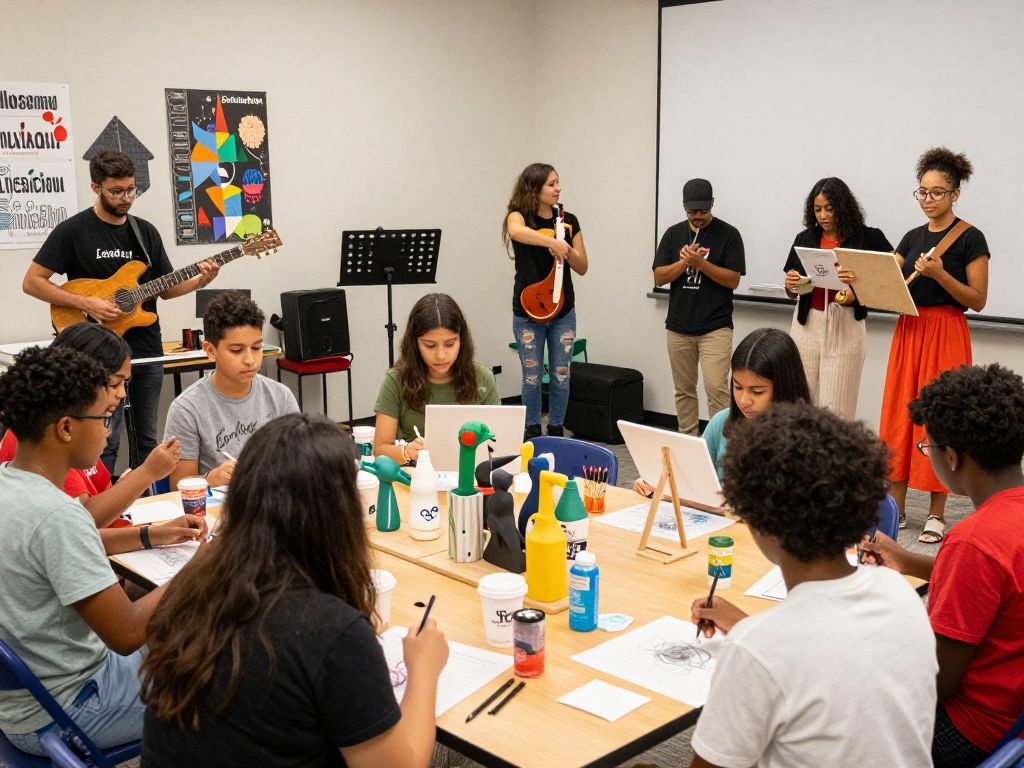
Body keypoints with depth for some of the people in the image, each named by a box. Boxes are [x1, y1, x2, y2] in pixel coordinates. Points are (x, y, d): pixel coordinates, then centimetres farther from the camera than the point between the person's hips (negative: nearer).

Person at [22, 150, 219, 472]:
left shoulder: (146, 232, 10)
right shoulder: (72, 231, -6)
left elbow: (165, 288, 13)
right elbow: (32, 282, -7)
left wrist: (199, 280, -6)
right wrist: (86, 304, -17)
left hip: (148, 350, 5)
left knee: (149, 439, 12)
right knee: (106, 442, -4)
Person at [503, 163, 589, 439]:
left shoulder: (569, 220, 2)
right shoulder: (519, 215, -8)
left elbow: (582, 268, 3)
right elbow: (517, 231, -35)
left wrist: (566, 250, -16)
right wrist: (552, 242, -46)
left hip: (563, 311, 3)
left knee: (561, 375, 8)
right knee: (532, 377, 6)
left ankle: (557, 429, 23)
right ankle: (532, 431, 21)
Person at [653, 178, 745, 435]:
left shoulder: (728, 234, -3)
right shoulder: (673, 234, 8)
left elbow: (732, 280, -9)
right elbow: (659, 277, 2)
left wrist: (700, 263, -20)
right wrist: (684, 262, -14)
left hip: (715, 327, -4)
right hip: (678, 327, 4)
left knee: (716, 387, -13)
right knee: (684, 390, 10)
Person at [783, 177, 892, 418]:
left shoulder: (868, 238, -3)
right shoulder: (805, 239, 9)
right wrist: (790, 285, -7)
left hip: (845, 325, -3)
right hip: (807, 323, 4)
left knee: (834, 407, -4)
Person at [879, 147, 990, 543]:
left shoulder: (970, 239, -5)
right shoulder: (913, 237, 12)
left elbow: (978, 300, -9)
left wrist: (939, 274, -21)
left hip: (946, 334, -6)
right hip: (908, 330, 6)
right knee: (899, 416, 5)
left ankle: (937, 513, 7)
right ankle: (896, 507, 14)